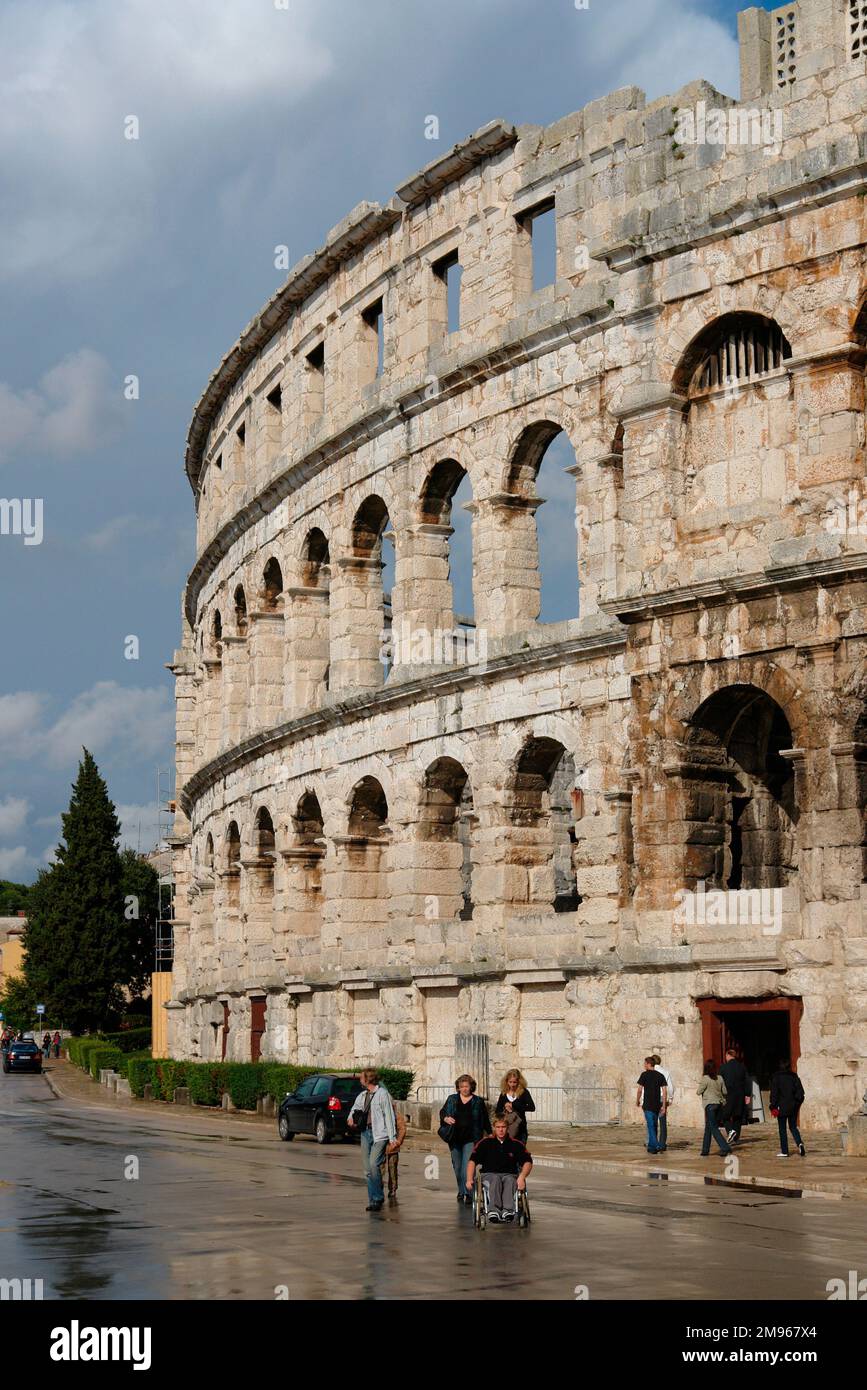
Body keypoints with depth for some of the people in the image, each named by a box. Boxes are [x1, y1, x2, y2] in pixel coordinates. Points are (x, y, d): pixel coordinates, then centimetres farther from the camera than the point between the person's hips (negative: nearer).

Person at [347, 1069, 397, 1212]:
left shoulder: (382, 1094, -6)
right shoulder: (362, 1095, 16)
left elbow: (389, 1116, -7)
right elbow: (354, 1109, 32)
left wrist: (392, 1138, -11)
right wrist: (351, 1118, 9)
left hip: (379, 1134, -7)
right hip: (365, 1133, 7)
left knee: (373, 1164, -20)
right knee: (367, 1169, 4)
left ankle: (378, 1198, -11)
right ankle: (373, 1200, 10)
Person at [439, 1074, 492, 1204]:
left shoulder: (478, 1102, 6)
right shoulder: (452, 1099, 10)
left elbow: (485, 1120, 11)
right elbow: (442, 1112, 12)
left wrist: (490, 1134, 10)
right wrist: (446, 1119, -9)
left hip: (471, 1139, -3)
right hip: (455, 1138, 3)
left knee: (468, 1166, -14)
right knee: (457, 1167, 9)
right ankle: (461, 1191, 23)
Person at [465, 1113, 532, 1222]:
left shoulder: (516, 1144, 11)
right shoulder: (485, 1143, 9)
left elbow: (528, 1162, 4)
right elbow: (473, 1161, 4)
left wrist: (522, 1177, -16)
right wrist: (469, 1180, -11)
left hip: (509, 1175, 0)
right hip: (488, 1175, 0)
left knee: (510, 1180, -36)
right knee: (495, 1179, -37)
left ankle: (508, 1210, -58)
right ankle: (494, 1209, -58)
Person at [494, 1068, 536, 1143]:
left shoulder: (524, 1093, -2)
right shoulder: (503, 1094, 7)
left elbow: (532, 1107, -16)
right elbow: (497, 1111, 10)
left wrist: (513, 1105, -15)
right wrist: (505, 1109, -12)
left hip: (520, 1129, -2)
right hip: (506, 1129, 2)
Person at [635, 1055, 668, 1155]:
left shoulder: (644, 1075, -6)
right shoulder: (660, 1075, 6)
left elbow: (640, 1090, -7)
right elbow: (665, 1091, 3)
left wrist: (637, 1101, 8)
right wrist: (664, 1106, 6)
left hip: (648, 1105, -5)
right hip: (657, 1105, 5)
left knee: (651, 1126, -4)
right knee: (654, 1126, 16)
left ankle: (655, 1147, -14)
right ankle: (651, 1146, 23)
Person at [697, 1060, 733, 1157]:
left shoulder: (705, 1079, -13)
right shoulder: (720, 1078, 3)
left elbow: (698, 1092, -8)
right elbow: (724, 1091, 8)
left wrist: (699, 1086, 13)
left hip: (710, 1104, -7)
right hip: (719, 1103, 7)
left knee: (713, 1128, -3)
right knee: (708, 1127, 15)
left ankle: (725, 1147, -13)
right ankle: (705, 1150, 18)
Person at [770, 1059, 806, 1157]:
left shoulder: (776, 1077, -6)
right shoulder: (794, 1076, 3)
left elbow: (774, 1093, -8)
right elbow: (800, 1091, 2)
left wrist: (773, 1107, -6)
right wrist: (797, 1103, 9)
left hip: (782, 1106, -3)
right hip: (793, 1106, 3)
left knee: (782, 1129, 4)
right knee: (793, 1127, 14)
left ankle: (784, 1151, 2)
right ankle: (799, 1144, -11)